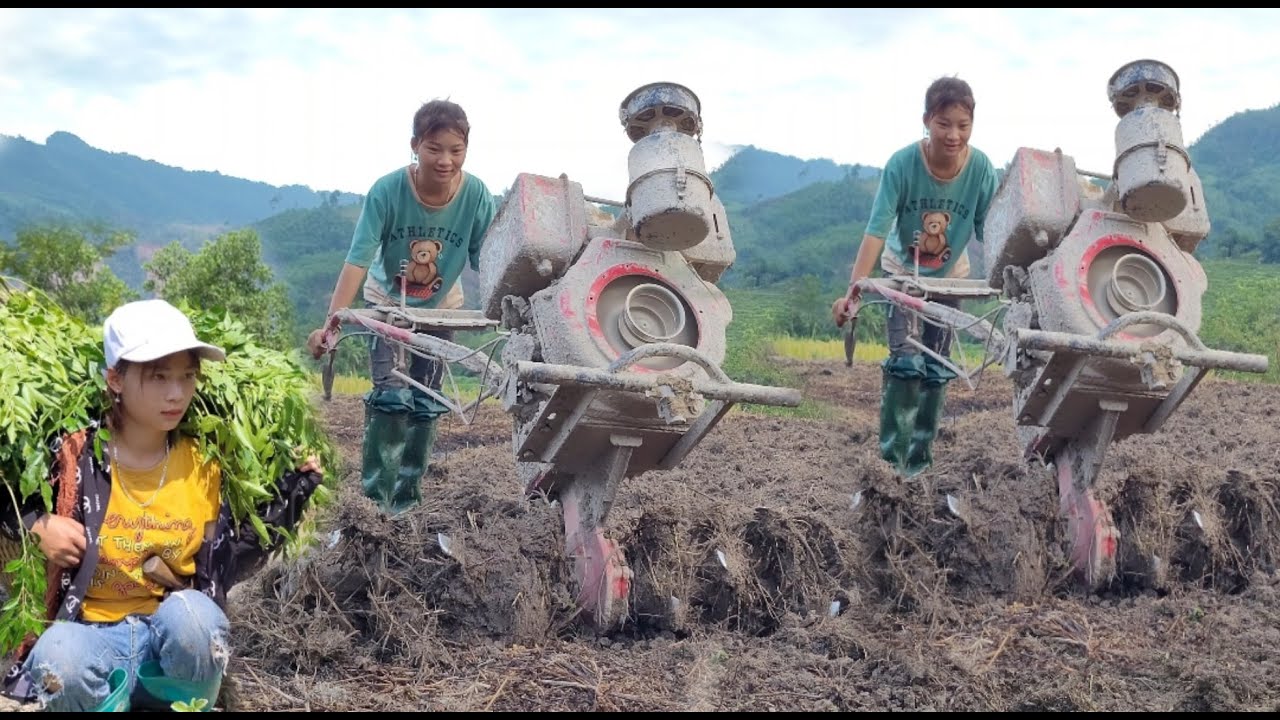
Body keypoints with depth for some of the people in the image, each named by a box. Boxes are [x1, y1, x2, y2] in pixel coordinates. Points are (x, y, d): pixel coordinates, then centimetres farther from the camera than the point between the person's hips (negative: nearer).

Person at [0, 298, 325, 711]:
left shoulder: (204, 464, 1)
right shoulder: (73, 454, -6)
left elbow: (224, 566, 4)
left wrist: (289, 495, -1)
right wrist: (36, 526, -14)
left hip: (175, 632, 2)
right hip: (91, 633, -1)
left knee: (191, 612, -35)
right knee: (58, 658, -37)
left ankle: (193, 704, -7)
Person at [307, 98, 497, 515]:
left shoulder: (476, 196, -26)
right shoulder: (388, 190, -31)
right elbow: (358, 260, -33)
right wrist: (331, 323, -41)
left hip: (440, 307, 2)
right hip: (387, 302, -2)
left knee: (426, 401, 6)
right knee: (389, 394, -13)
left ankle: (407, 495, 20)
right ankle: (376, 492, -2)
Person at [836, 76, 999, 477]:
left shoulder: (981, 169, -25)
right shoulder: (902, 164, -31)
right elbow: (877, 230, -34)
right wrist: (854, 290, -43)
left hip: (950, 276, 2)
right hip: (901, 271, -2)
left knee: (937, 367, 6)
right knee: (905, 360, -14)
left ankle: (920, 457, 18)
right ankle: (891, 455, -5)